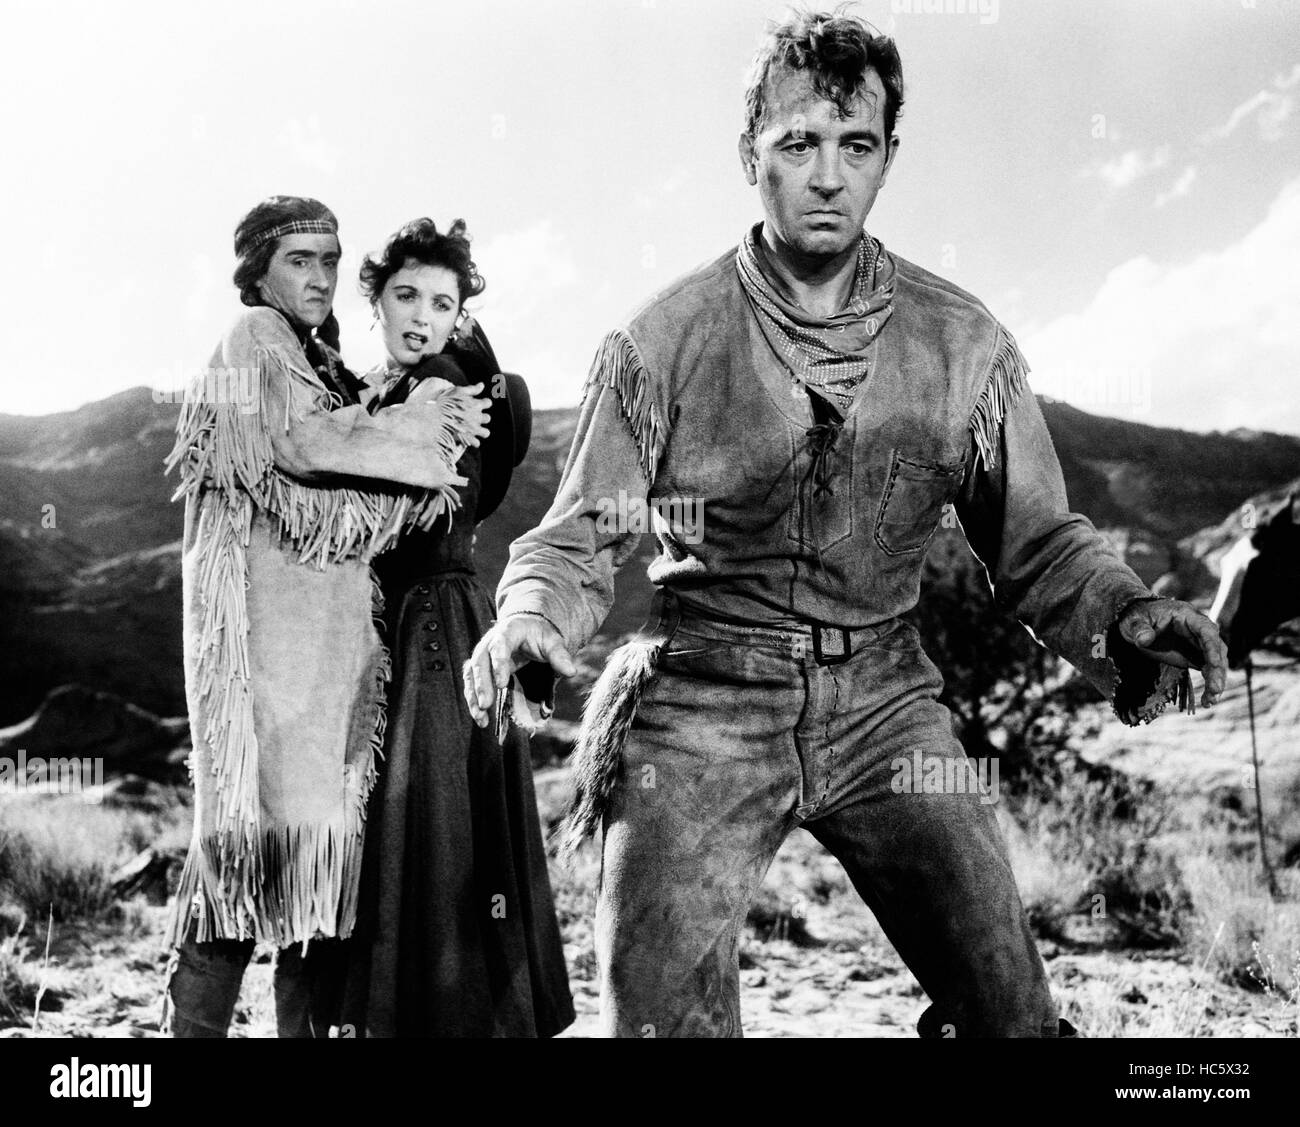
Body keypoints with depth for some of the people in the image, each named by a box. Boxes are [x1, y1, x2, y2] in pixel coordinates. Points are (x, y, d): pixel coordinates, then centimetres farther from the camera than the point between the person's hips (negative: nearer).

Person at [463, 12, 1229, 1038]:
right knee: (660, 1011, -10)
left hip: (883, 709, 2)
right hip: (705, 708, -1)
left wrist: (1124, 615, -14)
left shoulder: (962, 343, 1)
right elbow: (581, 538, 2)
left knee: (1012, 1009, -2)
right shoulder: (663, 341, -4)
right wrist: (530, 616, -20)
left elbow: (1037, 542, 6)